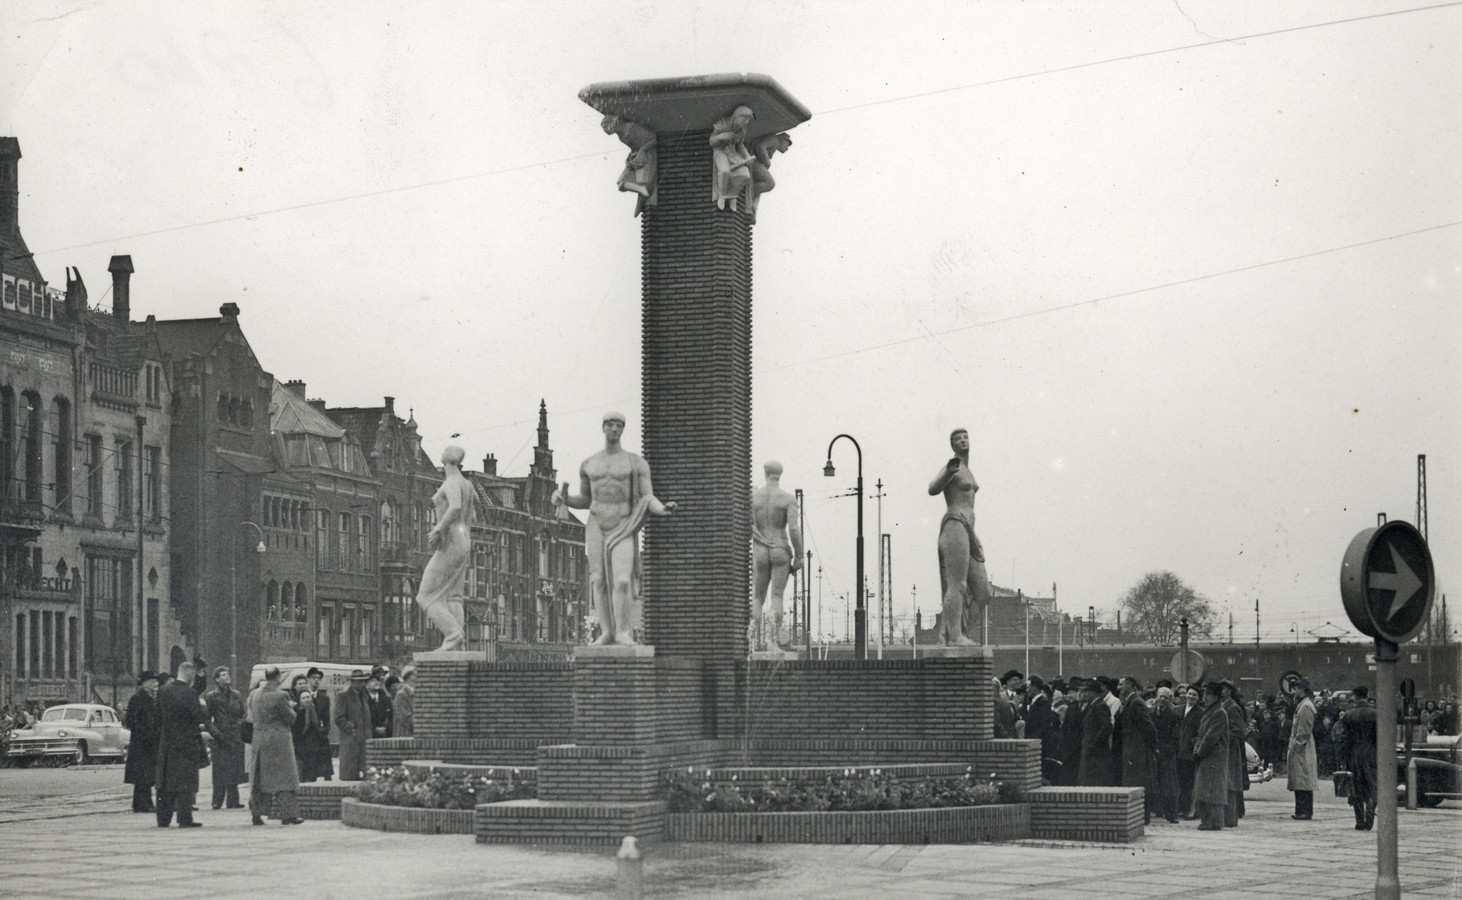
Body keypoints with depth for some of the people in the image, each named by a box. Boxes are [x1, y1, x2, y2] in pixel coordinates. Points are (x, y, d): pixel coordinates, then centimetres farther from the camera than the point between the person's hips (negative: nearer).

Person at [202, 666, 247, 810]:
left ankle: (233, 801, 5)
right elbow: (207, 719, -1)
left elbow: (242, 715, 18)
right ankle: (217, 802, -3)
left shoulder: (236, 695, 15)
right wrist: (217, 734, -11)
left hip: (236, 739, 4)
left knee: (235, 770, 1)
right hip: (221, 739, -4)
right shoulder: (211, 697, 2)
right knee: (220, 771, -6)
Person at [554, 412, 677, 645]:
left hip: (623, 530, -3)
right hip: (596, 527, 3)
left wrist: (662, 509, -28)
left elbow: (648, 500, -4)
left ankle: (623, 632, -8)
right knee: (599, 580, -1)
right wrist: (563, 499, -3)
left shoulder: (637, 463, -1)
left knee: (622, 580, -16)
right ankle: (606, 633, 4)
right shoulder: (588, 464, 9)